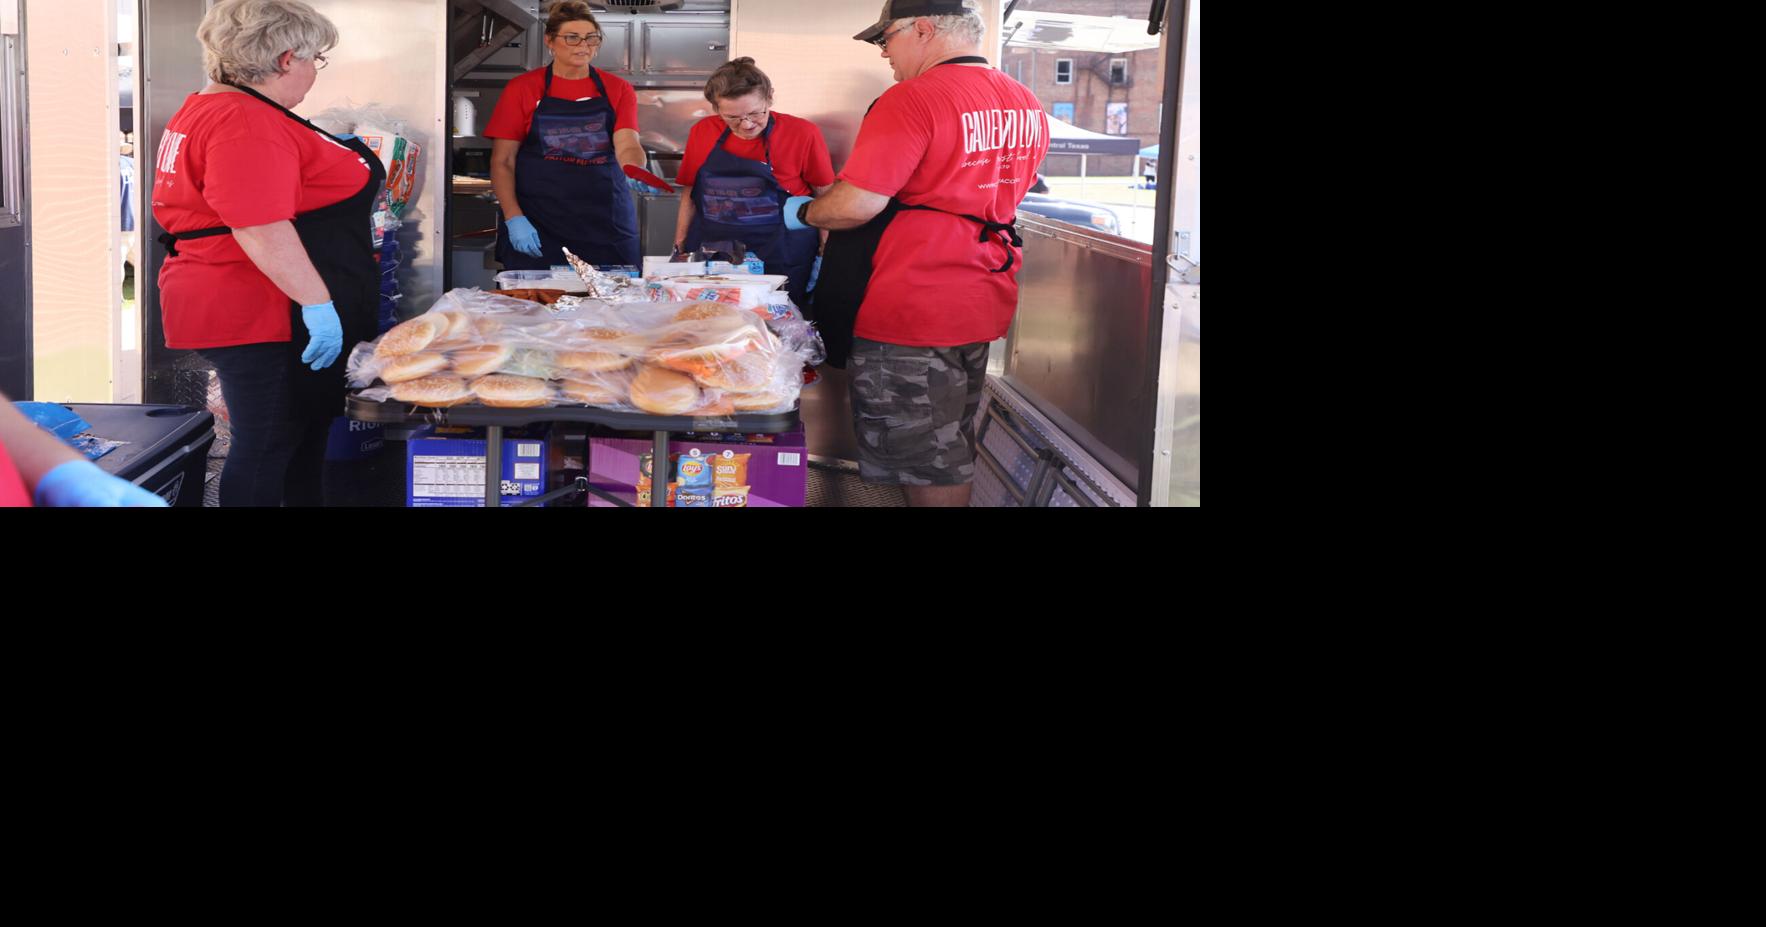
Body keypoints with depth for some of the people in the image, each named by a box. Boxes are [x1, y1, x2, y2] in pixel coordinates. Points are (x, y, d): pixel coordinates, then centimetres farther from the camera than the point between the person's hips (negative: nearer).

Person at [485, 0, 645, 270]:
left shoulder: (618, 90, 9)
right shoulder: (522, 89, 4)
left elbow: (627, 146, -5)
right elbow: (502, 162, 2)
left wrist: (636, 173, -29)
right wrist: (514, 218, -12)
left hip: (605, 225, 2)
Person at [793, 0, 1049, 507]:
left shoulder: (913, 100, -19)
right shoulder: (1027, 106, 6)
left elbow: (856, 204, -23)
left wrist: (802, 213, -4)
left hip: (910, 312, -8)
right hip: (984, 305, 8)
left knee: (924, 464, 3)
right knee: (951, 450, 21)